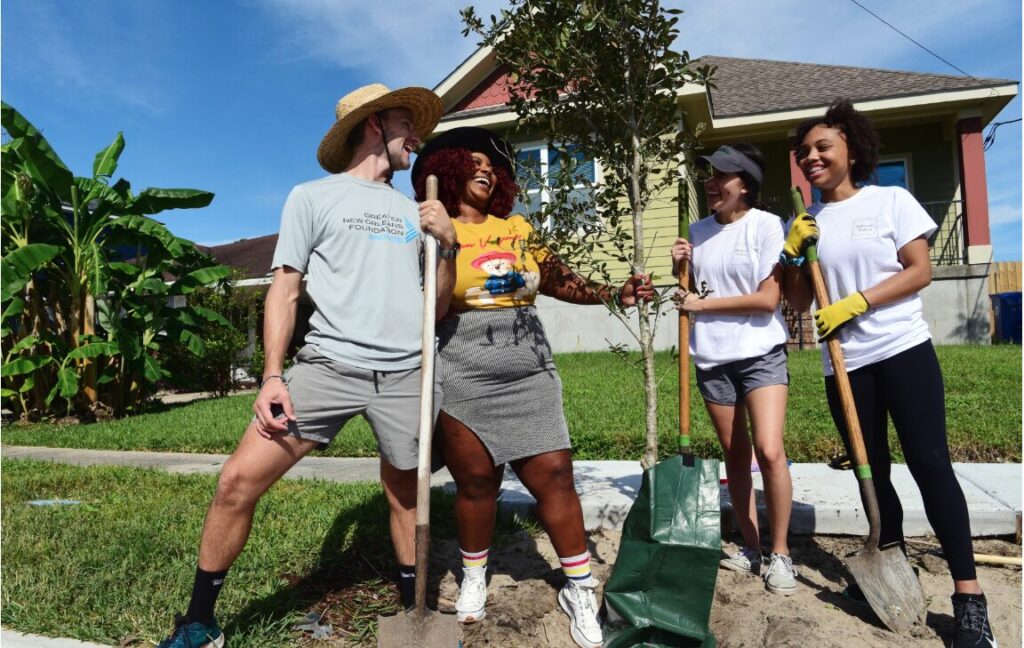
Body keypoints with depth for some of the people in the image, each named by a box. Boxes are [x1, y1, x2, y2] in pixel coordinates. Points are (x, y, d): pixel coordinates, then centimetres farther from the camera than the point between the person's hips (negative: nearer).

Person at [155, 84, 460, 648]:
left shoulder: (414, 210, 17)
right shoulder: (313, 197, 6)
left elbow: (437, 306, 16)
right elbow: (284, 290, 3)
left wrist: (448, 243, 0)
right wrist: (272, 376, -8)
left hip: (405, 374, 3)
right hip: (328, 364, -3)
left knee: (406, 496, 13)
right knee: (239, 480, -9)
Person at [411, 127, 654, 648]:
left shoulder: (517, 228, 14)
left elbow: (557, 279, 14)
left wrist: (613, 294, 5)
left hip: (529, 374, 3)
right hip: (463, 378, -3)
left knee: (554, 476, 0)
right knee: (476, 484, 7)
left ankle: (580, 590, 14)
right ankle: (474, 580, 32)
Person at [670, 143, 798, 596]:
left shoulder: (765, 225, -8)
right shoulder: (698, 231, 7)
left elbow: (768, 299, -15)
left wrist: (703, 304, -13)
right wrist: (680, 268, -3)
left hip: (761, 354, -5)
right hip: (713, 359, 5)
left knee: (769, 451, -15)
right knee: (735, 456, 12)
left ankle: (780, 553, 5)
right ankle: (750, 548, 26)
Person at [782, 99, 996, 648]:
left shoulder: (891, 200, 1)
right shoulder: (805, 222, 8)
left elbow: (920, 271, -5)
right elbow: (799, 303, 8)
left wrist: (856, 303, -16)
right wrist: (792, 253, -7)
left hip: (904, 350, -3)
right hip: (844, 364, 3)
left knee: (929, 463, -4)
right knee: (872, 469, 11)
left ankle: (968, 594, 3)